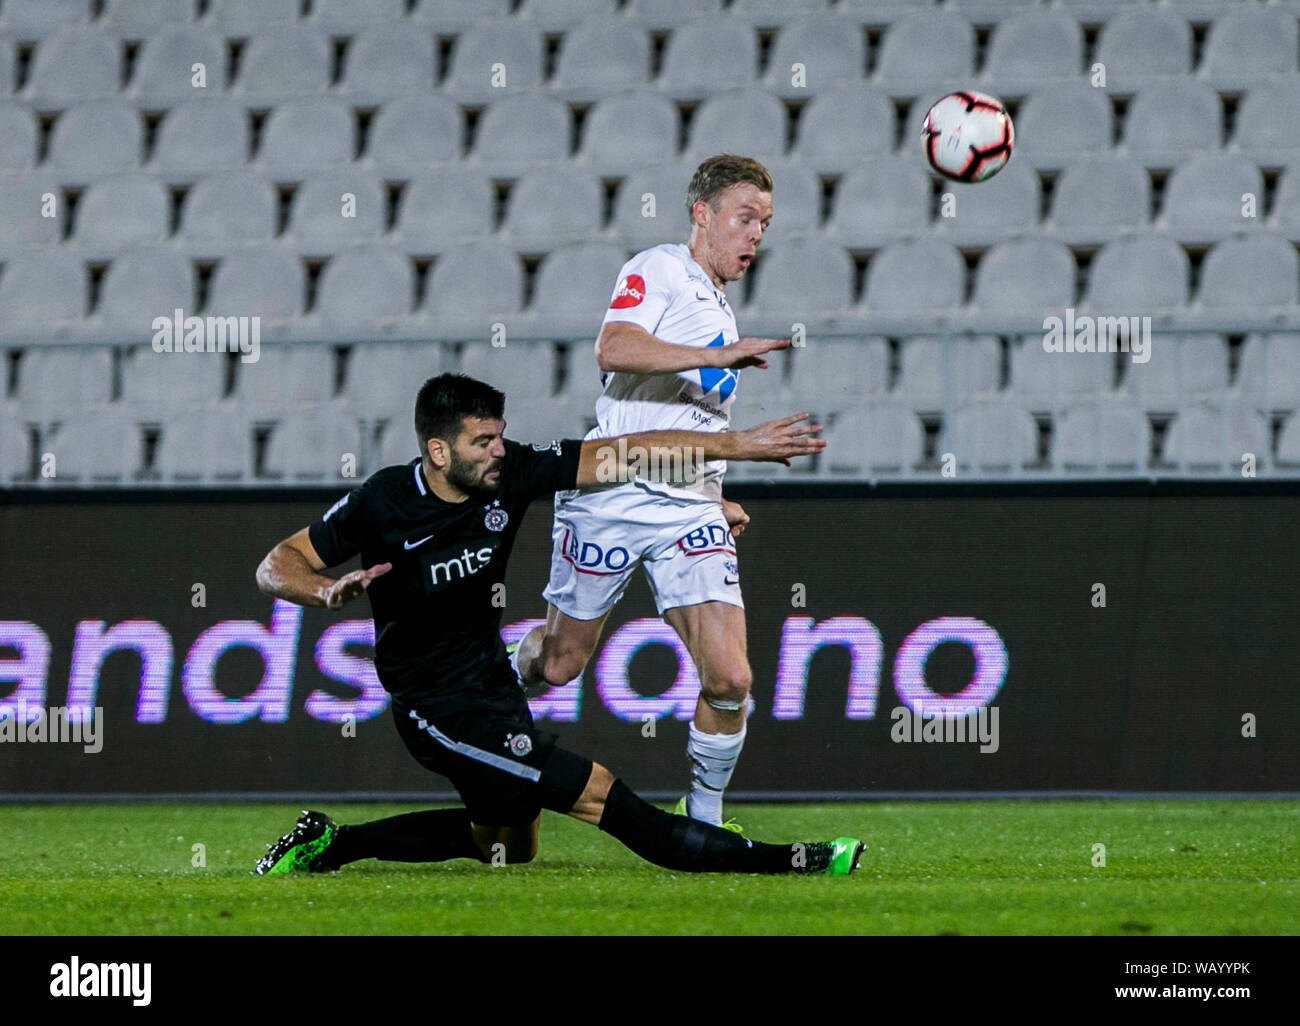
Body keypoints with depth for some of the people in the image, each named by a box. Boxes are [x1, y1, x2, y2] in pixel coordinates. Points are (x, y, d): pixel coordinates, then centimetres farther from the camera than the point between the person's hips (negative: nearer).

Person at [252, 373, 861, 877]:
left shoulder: (509, 473, -9)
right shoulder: (383, 503, -20)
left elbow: (624, 455, -6)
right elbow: (277, 567, -13)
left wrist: (740, 443, -10)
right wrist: (327, 591, -36)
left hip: (493, 680, 8)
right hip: (439, 711, -8)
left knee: (506, 846, 25)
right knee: (600, 797, -12)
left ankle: (332, 844, 28)